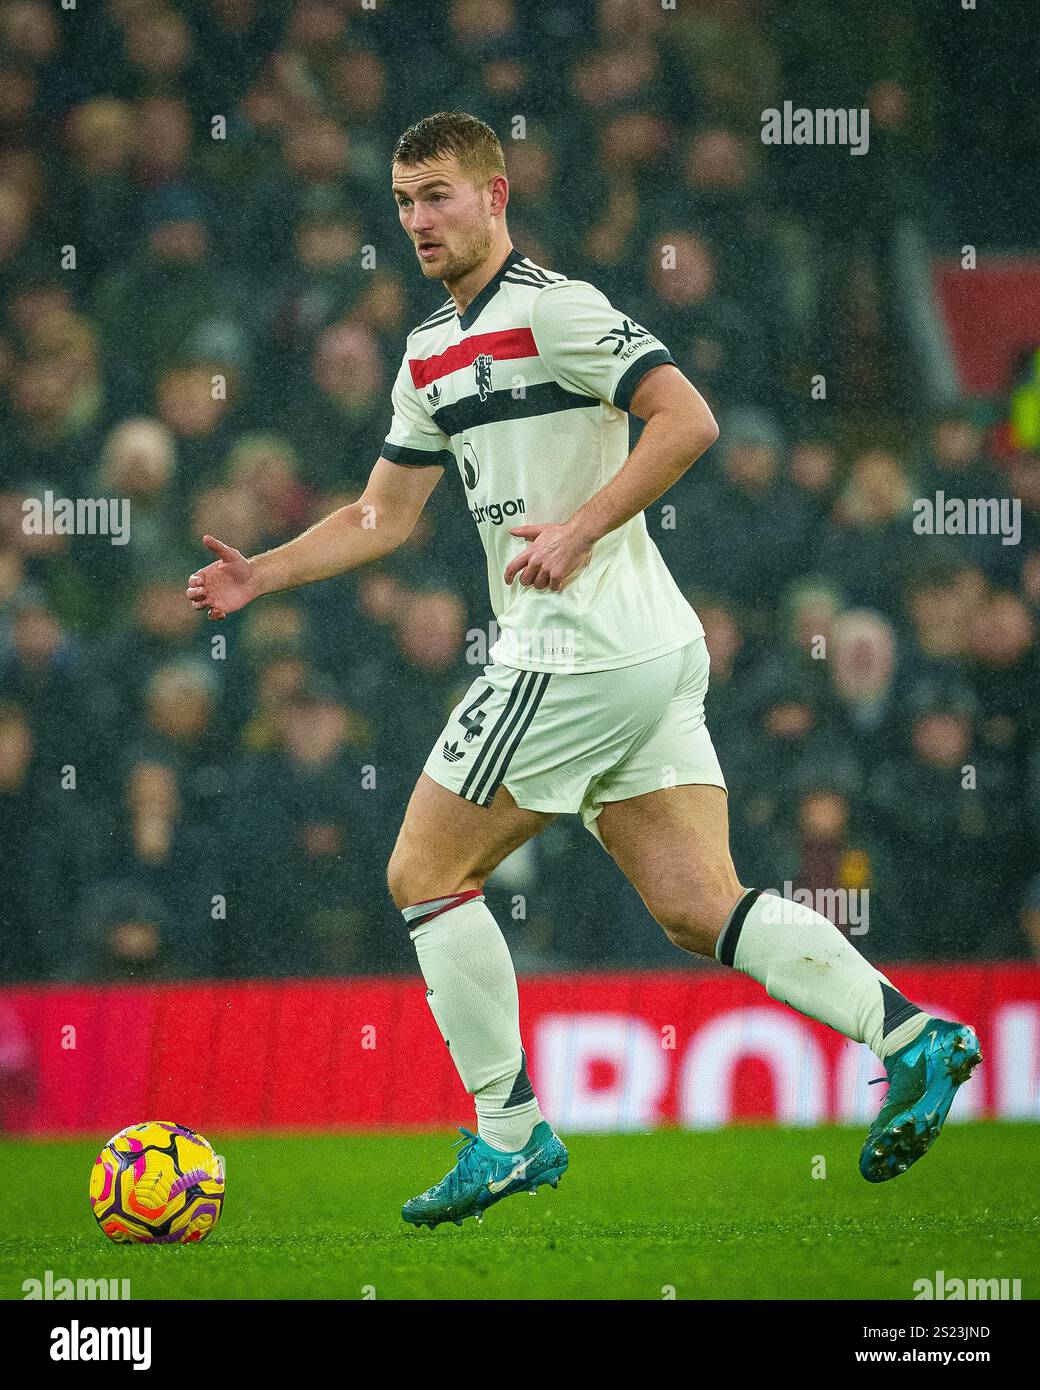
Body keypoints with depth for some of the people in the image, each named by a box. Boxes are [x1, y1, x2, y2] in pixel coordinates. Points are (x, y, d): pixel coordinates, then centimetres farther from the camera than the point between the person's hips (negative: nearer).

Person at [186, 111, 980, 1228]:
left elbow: (688, 421, -17)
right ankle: (910, 1036, -5)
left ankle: (508, 1135, 4)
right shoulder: (432, 353, 19)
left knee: (424, 872, -1)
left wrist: (581, 529, -22)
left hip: (582, 651, -9)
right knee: (699, 910, 1)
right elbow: (381, 517, 26)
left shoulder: (555, 308, -8)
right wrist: (255, 576, 16)